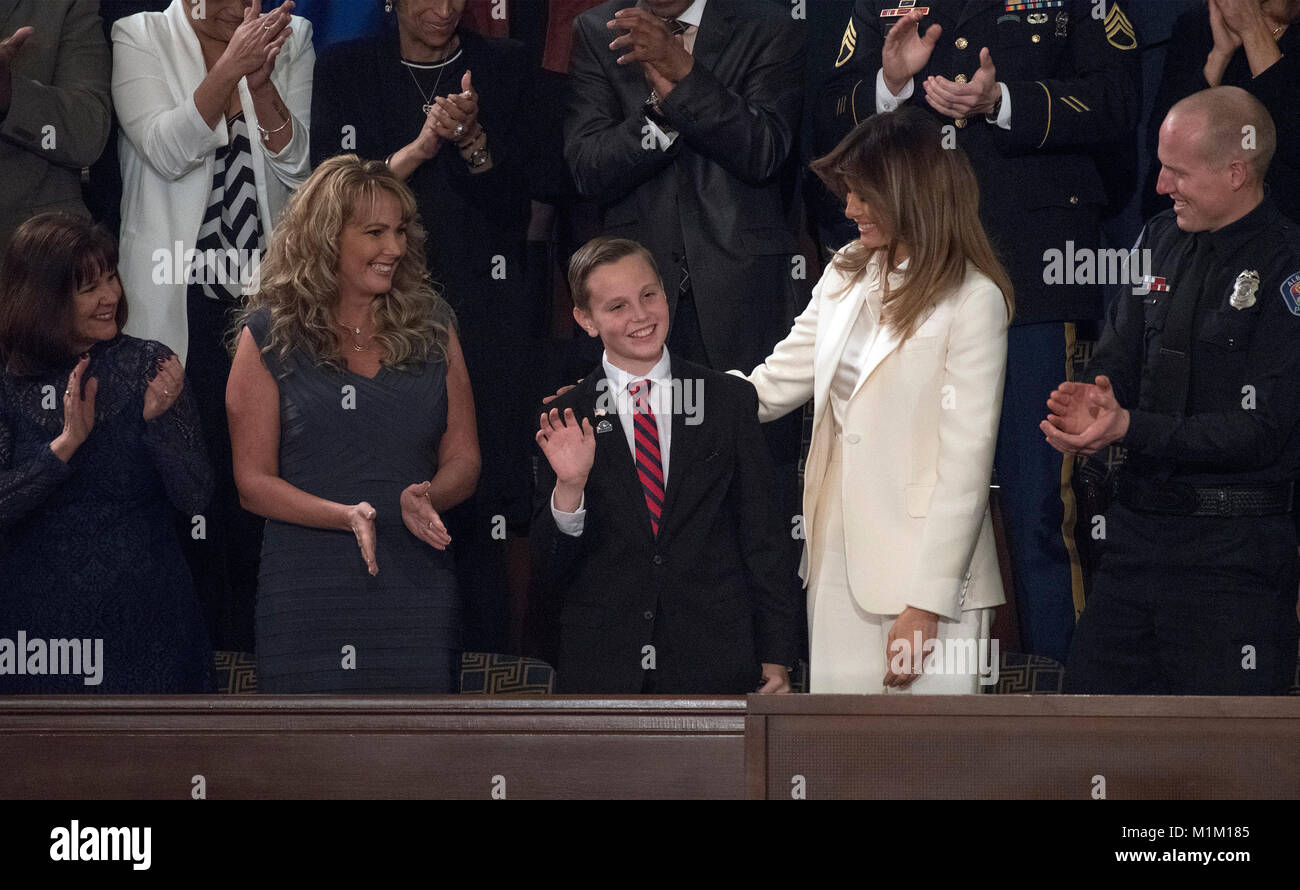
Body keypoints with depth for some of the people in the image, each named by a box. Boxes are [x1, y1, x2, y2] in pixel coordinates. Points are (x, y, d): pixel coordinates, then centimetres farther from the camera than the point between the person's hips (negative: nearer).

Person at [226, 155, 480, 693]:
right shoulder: (270, 334, 3)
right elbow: (254, 482, -1)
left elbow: (462, 457, 13)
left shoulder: (430, 325, 12)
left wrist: (426, 498, -10)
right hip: (307, 601, -2)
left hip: (416, 588, 2)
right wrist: (346, 515, -16)